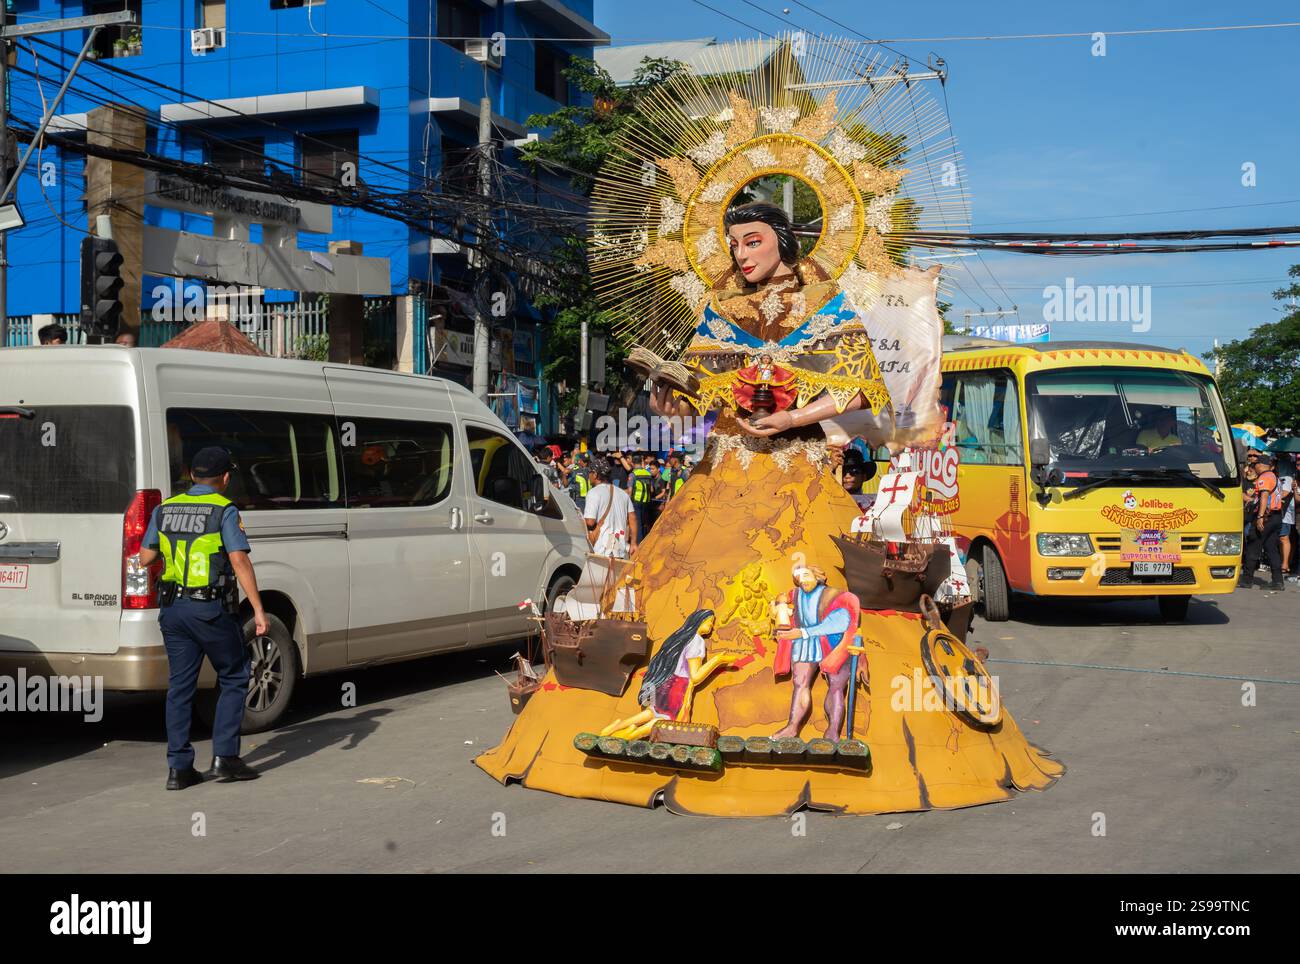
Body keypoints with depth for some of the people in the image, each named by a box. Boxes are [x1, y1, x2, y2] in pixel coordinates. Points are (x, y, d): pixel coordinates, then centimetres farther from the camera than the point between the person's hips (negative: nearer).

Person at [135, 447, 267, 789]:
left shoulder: (164, 509, 8)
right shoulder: (224, 510, -7)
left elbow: (145, 558, 12)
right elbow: (239, 561, -15)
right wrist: (258, 610, -14)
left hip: (173, 609, 5)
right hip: (212, 609, -5)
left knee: (180, 685, 9)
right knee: (233, 680, 9)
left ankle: (178, 768, 8)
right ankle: (224, 759, 4)